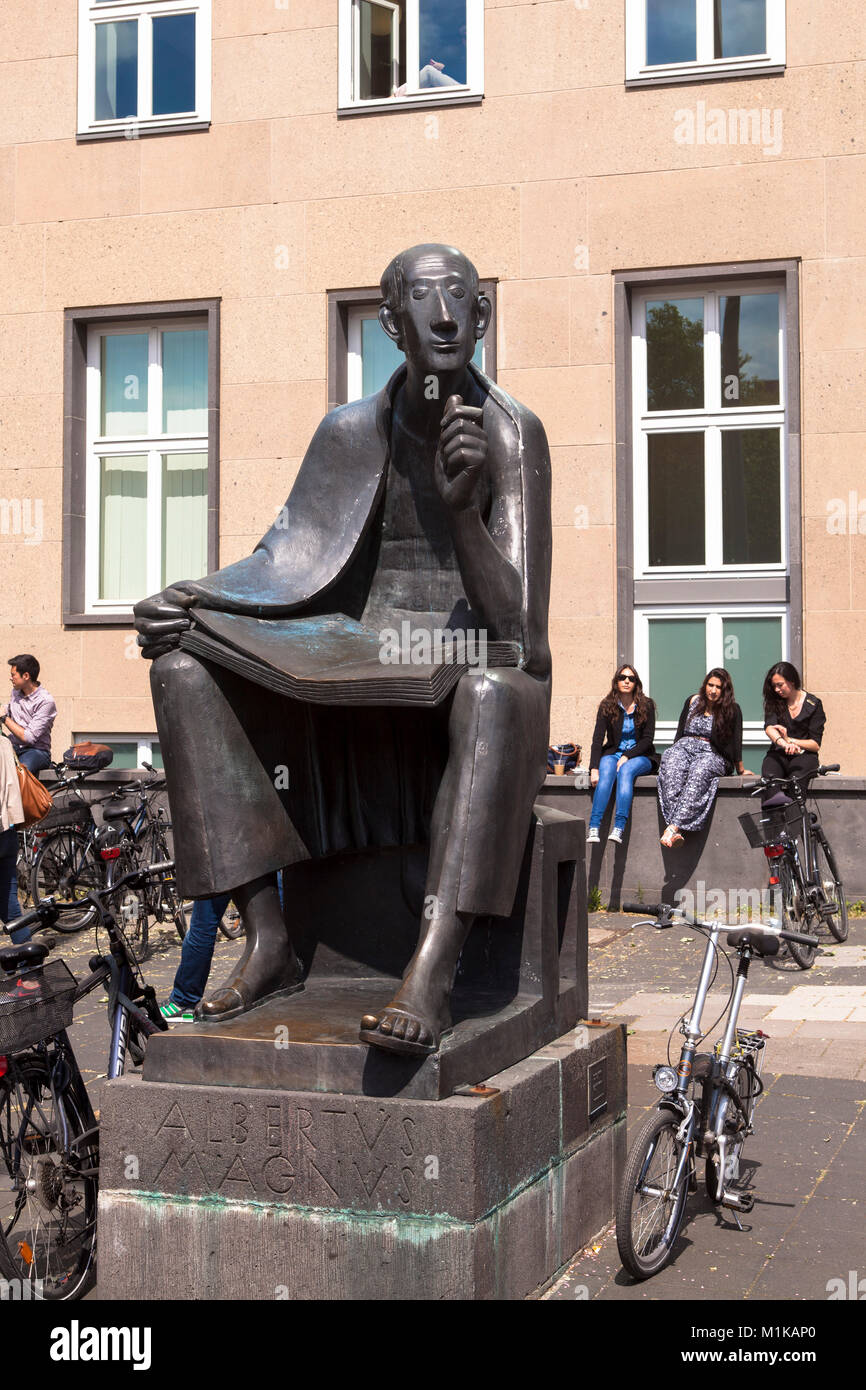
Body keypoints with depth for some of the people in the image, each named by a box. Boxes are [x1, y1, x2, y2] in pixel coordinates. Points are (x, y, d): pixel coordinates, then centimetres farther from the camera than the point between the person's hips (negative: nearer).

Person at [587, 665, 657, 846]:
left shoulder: (646, 705, -1)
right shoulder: (607, 706, 1)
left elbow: (648, 739, -4)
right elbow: (597, 739, -7)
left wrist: (627, 757, -17)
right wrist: (594, 768, -20)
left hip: (640, 756, -1)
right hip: (614, 753, 1)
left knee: (626, 770, -34)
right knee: (607, 769, -32)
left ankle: (618, 829, -44)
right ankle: (594, 828, -43)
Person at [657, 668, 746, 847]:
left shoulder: (732, 710, 6)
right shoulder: (693, 701, 17)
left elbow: (736, 741, 0)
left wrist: (740, 770, -3)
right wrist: (674, 751, 9)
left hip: (712, 754, -3)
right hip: (684, 747, 3)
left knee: (699, 772, -39)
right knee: (672, 769, -34)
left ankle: (673, 826, -52)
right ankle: (675, 832, -49)